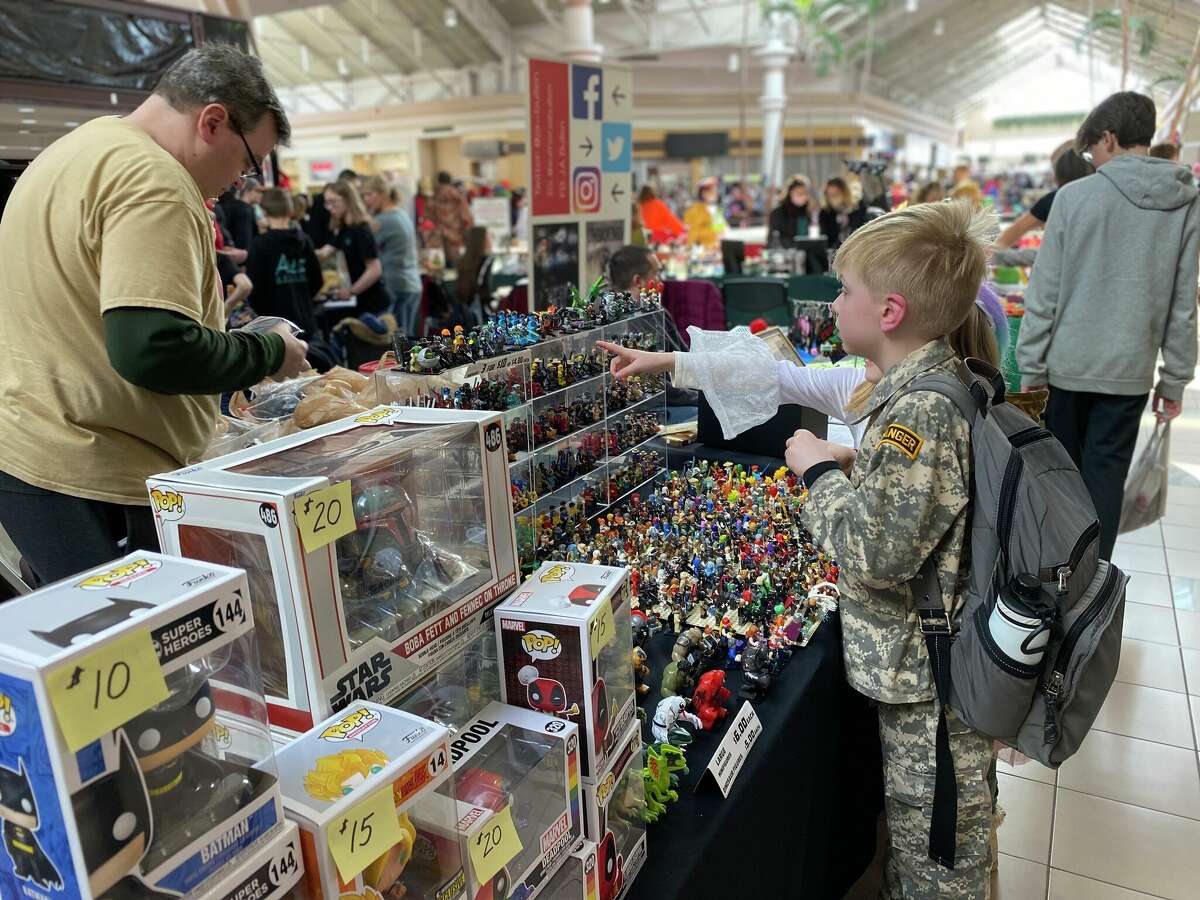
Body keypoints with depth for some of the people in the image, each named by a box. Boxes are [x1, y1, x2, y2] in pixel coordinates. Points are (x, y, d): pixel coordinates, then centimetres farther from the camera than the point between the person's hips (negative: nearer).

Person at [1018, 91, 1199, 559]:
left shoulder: (1075, 195, -7)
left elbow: (1044, 292, -7)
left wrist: (1031, 367, -1)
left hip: (1068, 363, -1)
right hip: (1130, 369, 2)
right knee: (1106, 476, 9)